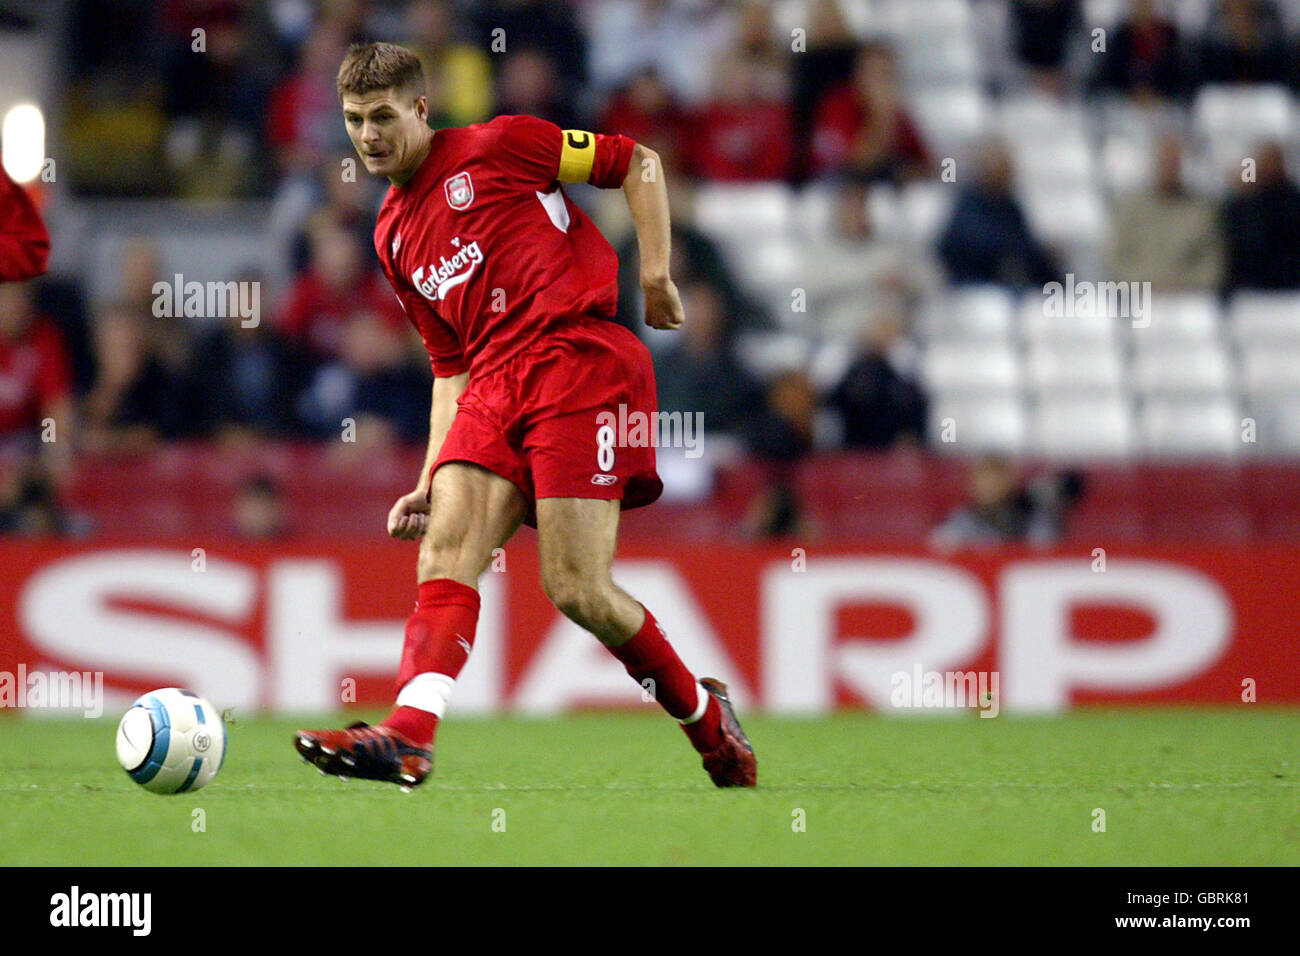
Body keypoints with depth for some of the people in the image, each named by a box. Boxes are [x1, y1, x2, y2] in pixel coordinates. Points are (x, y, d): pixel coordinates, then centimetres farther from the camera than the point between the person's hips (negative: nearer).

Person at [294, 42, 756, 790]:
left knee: (578, 588, -12)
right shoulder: (395, 238, 22)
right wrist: (431, 482, 15)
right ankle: (409, 737, -30)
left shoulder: (495, 147, 3)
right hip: (494, 385, 7)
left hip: (579, 356, -7)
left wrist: (655, 273, -2)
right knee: (445, 552, -16)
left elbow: (638, 163, 6)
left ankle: (705, 714, 10)